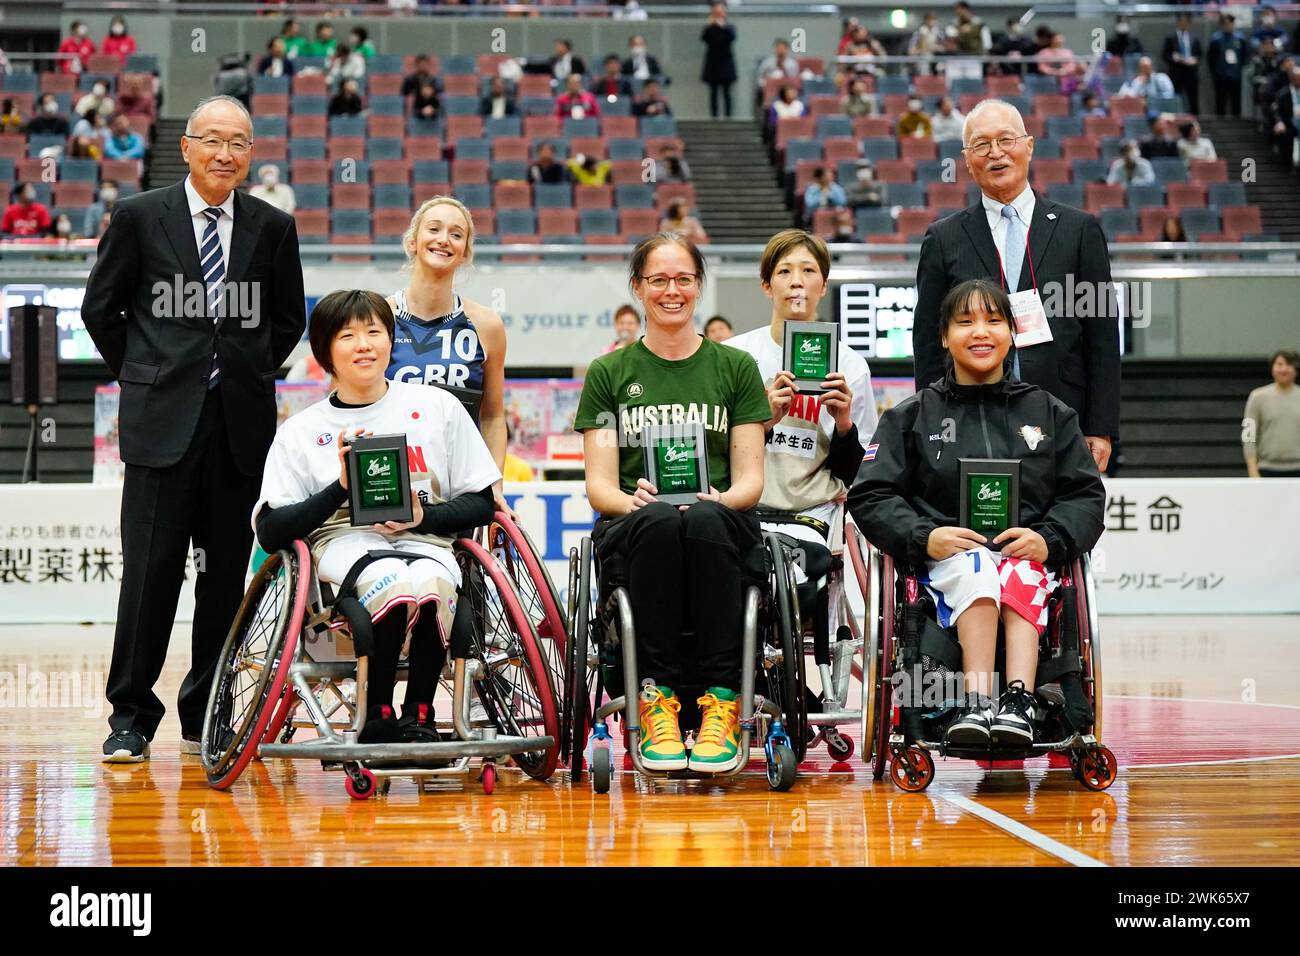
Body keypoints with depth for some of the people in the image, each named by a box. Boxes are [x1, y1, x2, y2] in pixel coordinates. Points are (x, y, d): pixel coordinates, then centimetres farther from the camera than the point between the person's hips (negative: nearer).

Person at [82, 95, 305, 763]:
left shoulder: (273, 228, 8)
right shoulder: (140, 217, 2)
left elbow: (288, 321, 19)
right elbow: (101, 308, 8)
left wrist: (249, 377, 13)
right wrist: (145, 380, 9)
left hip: (242, 425, 3)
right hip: (162, 423, -3)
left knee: (227, 572, 6)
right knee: (151, 571, -5)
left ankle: (206, 718, 16)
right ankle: (130, 719, 3)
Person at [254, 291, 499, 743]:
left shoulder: (437, 407, 13)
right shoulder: (301, 431, 12)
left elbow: (481, 503, 13)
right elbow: (270, 532, 2)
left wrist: (424, 517, -7)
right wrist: (341, 489, -10)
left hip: (425, 538, 1)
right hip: (343, 539, -1)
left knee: (431, 581, -37)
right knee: (393, 583, -37)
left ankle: (419, 717, -17)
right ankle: (377, 720, -19)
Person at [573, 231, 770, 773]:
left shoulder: (735, 368, 15)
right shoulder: (609, 373, 14)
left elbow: (751, 478, 7)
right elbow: (599, 486, 6)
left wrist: (719, 499, -16)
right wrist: (633, 500, -17)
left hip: (723, 530, 0)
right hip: (632, 537, 0)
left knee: (705, 521, -38)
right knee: (661, 521, -38)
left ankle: (721, 700, -35)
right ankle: (655, 697, -33)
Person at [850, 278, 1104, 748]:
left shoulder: (1049, 413, 19)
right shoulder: (912, 416, 16)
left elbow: (1086, 496, 12)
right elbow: (871, 495, 7)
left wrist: (1047, 540, -9)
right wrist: (925, 537, -12)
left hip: (1029, 556, 1)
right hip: (945, 558, -1)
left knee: (1021, 577, -36)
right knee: (975, 569, -37)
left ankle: (1019, 698, -50)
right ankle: (979, 703, -49)